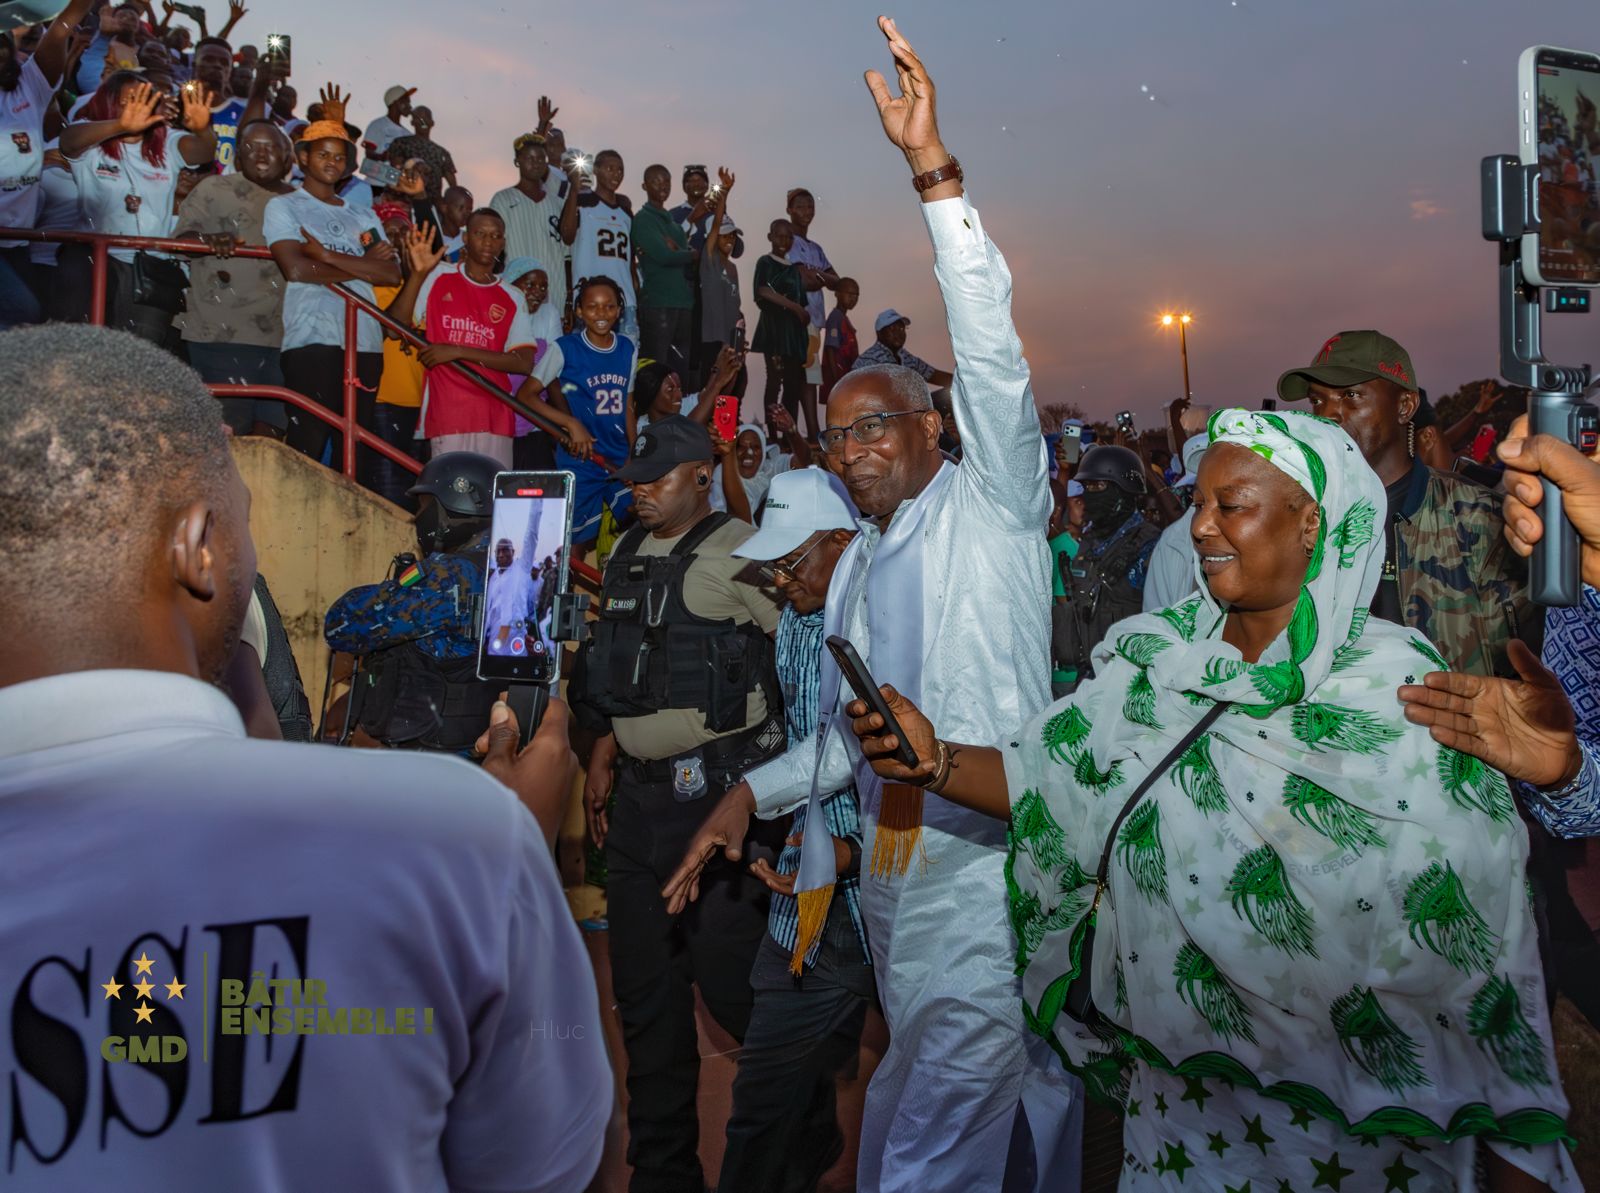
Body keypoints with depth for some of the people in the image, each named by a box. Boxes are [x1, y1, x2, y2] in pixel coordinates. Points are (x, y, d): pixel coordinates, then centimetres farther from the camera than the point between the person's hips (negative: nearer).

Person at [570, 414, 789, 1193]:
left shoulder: (739, 553, -8)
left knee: (727, 980, -7)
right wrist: (604, 755, 17)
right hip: (639, 795, 7)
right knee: (645, 989, 13)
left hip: (718, 787, -7)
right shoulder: (625, 557, 14)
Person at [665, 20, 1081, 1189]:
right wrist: (750, 792, 11)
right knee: (1019, 1096, 17)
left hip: (995, 865, -6)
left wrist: (937, 172, -21)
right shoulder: (856, 570, 18)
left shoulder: (995, 505, -1)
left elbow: (991, 352, -16)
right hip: (898, 868, 7)